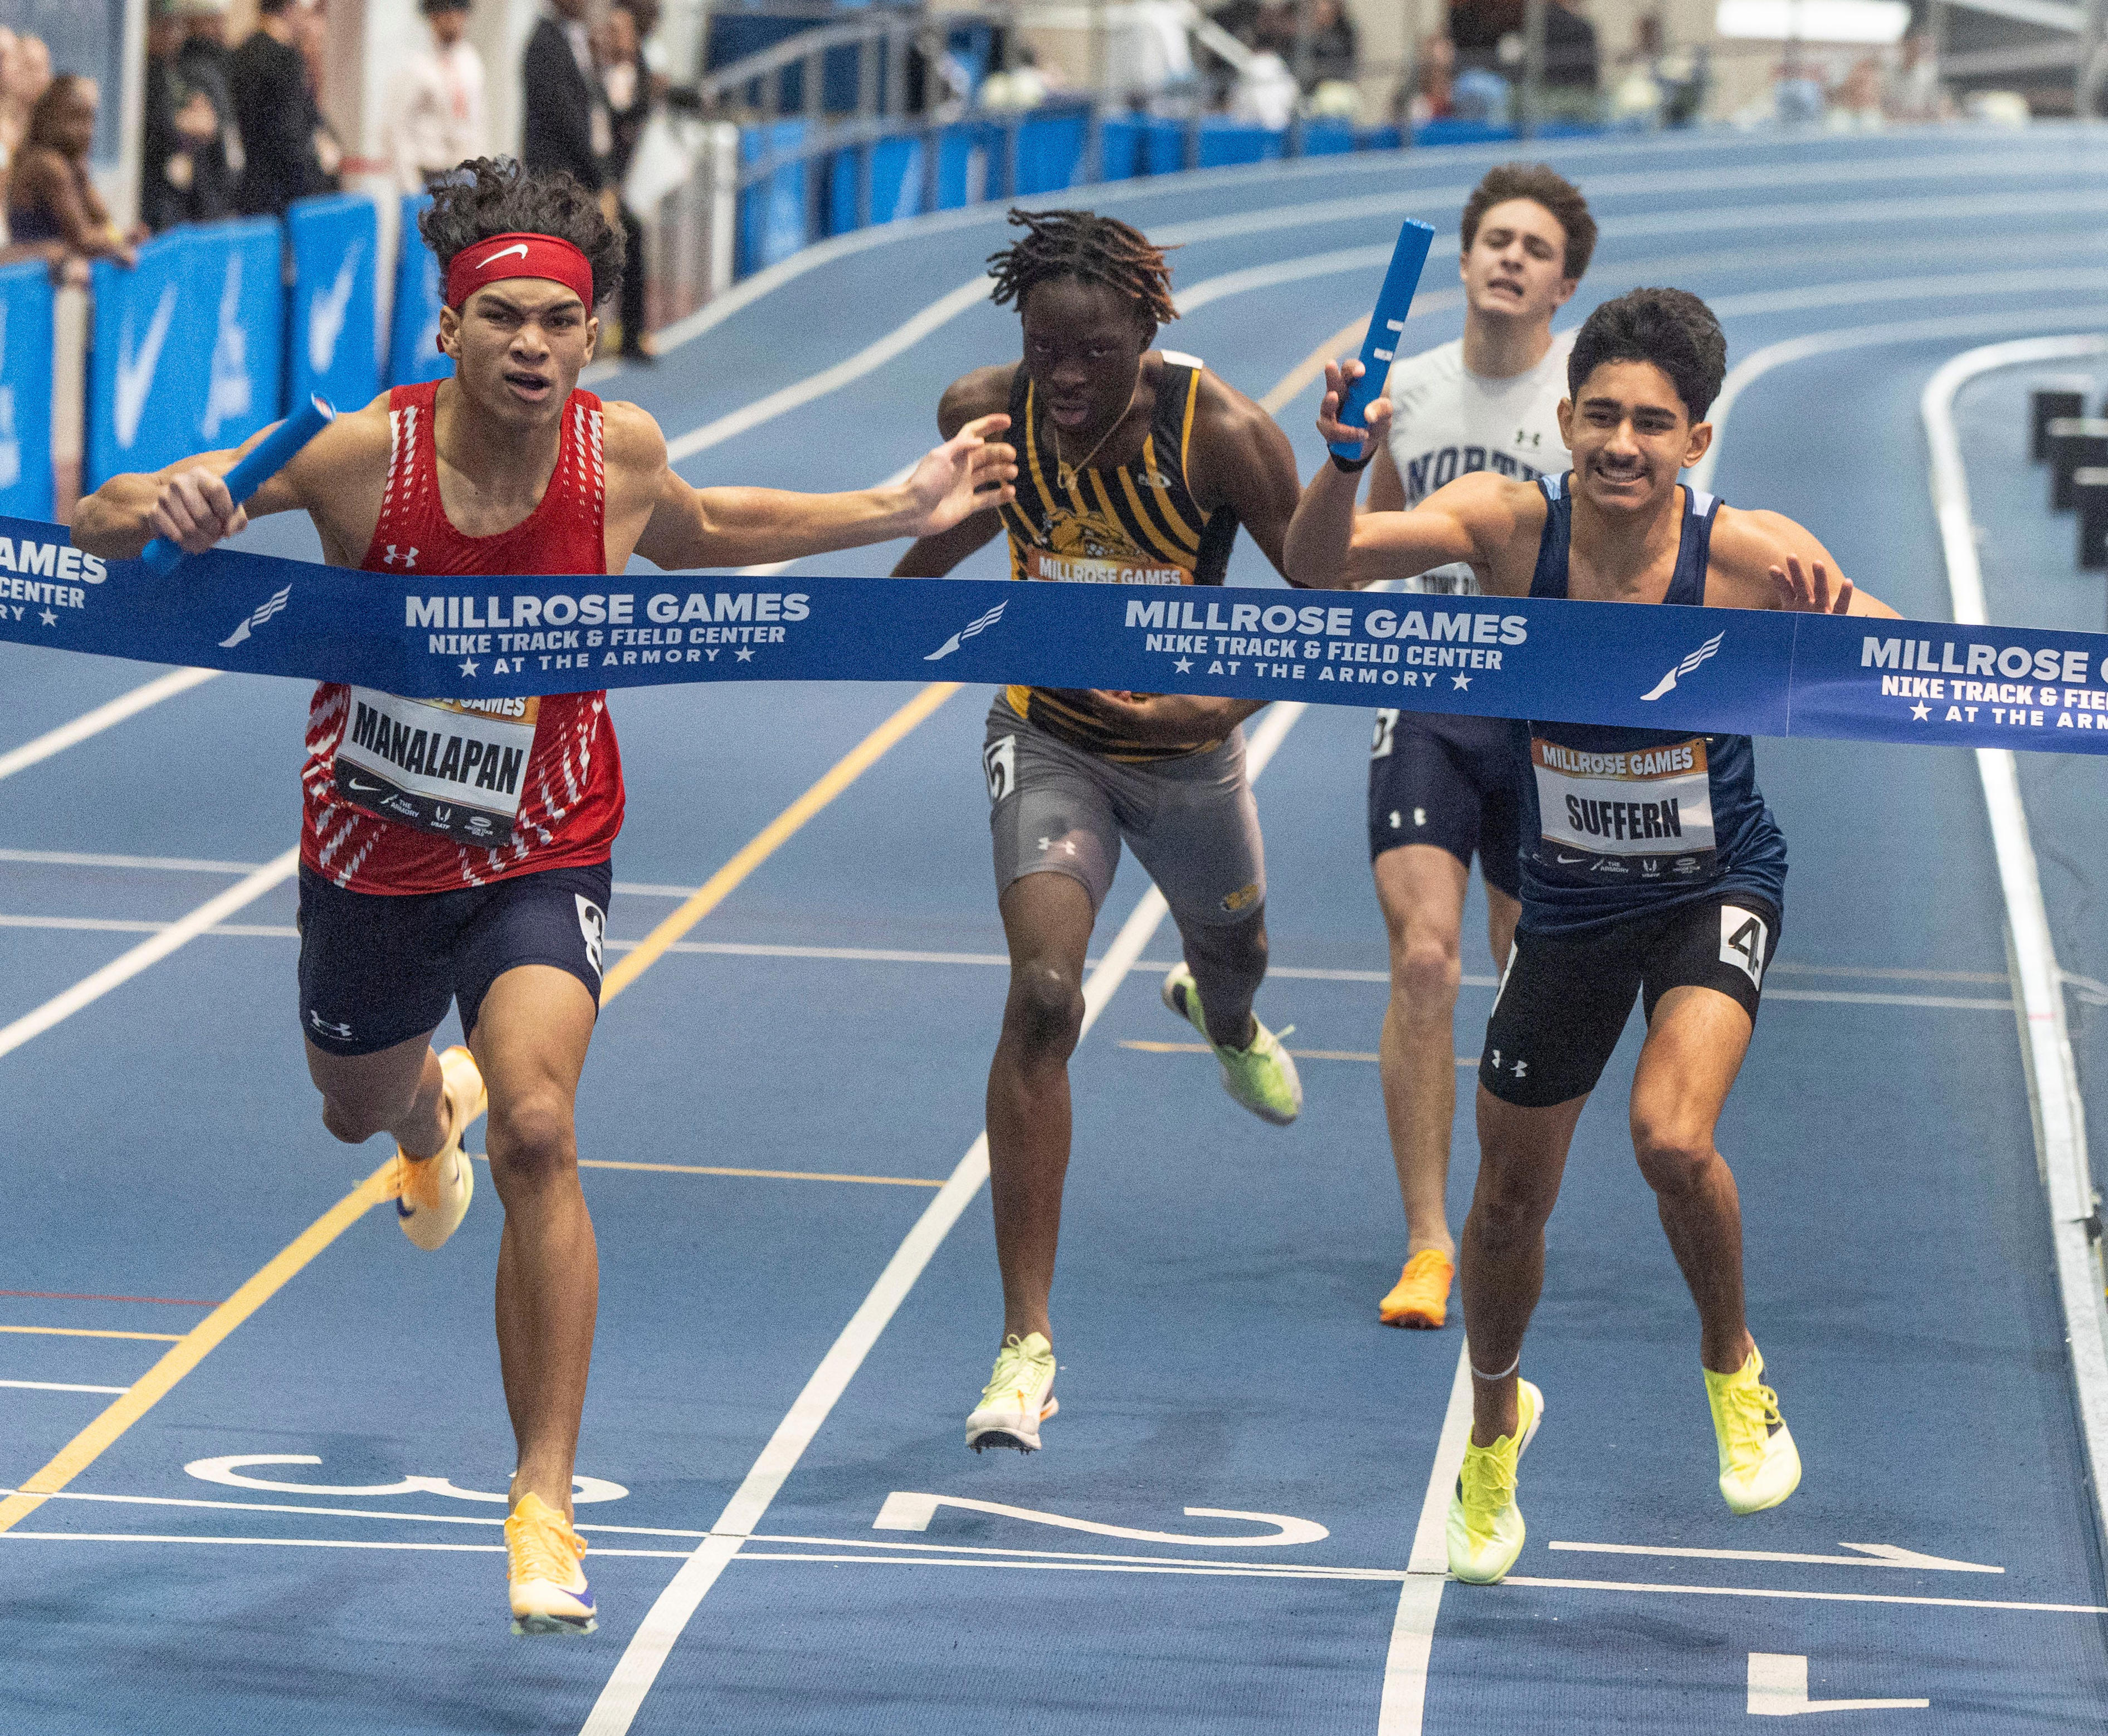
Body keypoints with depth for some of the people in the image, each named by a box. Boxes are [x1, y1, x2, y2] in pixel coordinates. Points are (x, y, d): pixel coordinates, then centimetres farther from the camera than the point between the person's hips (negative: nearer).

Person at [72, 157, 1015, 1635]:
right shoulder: (359, 455, -24)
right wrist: (158, 509, -44)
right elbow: (97, 522, -19)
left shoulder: (618, 451, -16)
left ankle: (547, 1503, -20)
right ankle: (432, 1117, 69)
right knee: (359, 1112, 27)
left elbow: (698, 535, 11)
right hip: (369, 854, 1)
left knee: (538, 1132, -25)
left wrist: (902, 511, 6)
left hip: (539, 862, -1)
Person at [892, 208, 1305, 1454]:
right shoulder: (988, 413, -18)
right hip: (1050, 738, 0)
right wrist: (902, 588, 10)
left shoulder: (1222, 434, -27)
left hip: (1186, 747, 0)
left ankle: (1225, 1020, 71)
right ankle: (1027, 1343, -20)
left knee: (1234, 952, 26)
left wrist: (1216, 706, -34)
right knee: (1044, 996, -21)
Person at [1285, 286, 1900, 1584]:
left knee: (1673, 1139, -28)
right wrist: (1345, 460, -48)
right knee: (1514, 1195, 15)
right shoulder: (1513, 525, -20)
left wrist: (1839, 614, -46)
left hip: (1716, 891, -3)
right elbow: (1319, 567, -28)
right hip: (1570, 902, 3)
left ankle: (1733, 1366, 4)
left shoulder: (1747, 556, -24)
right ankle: (1495, 1427, 46)